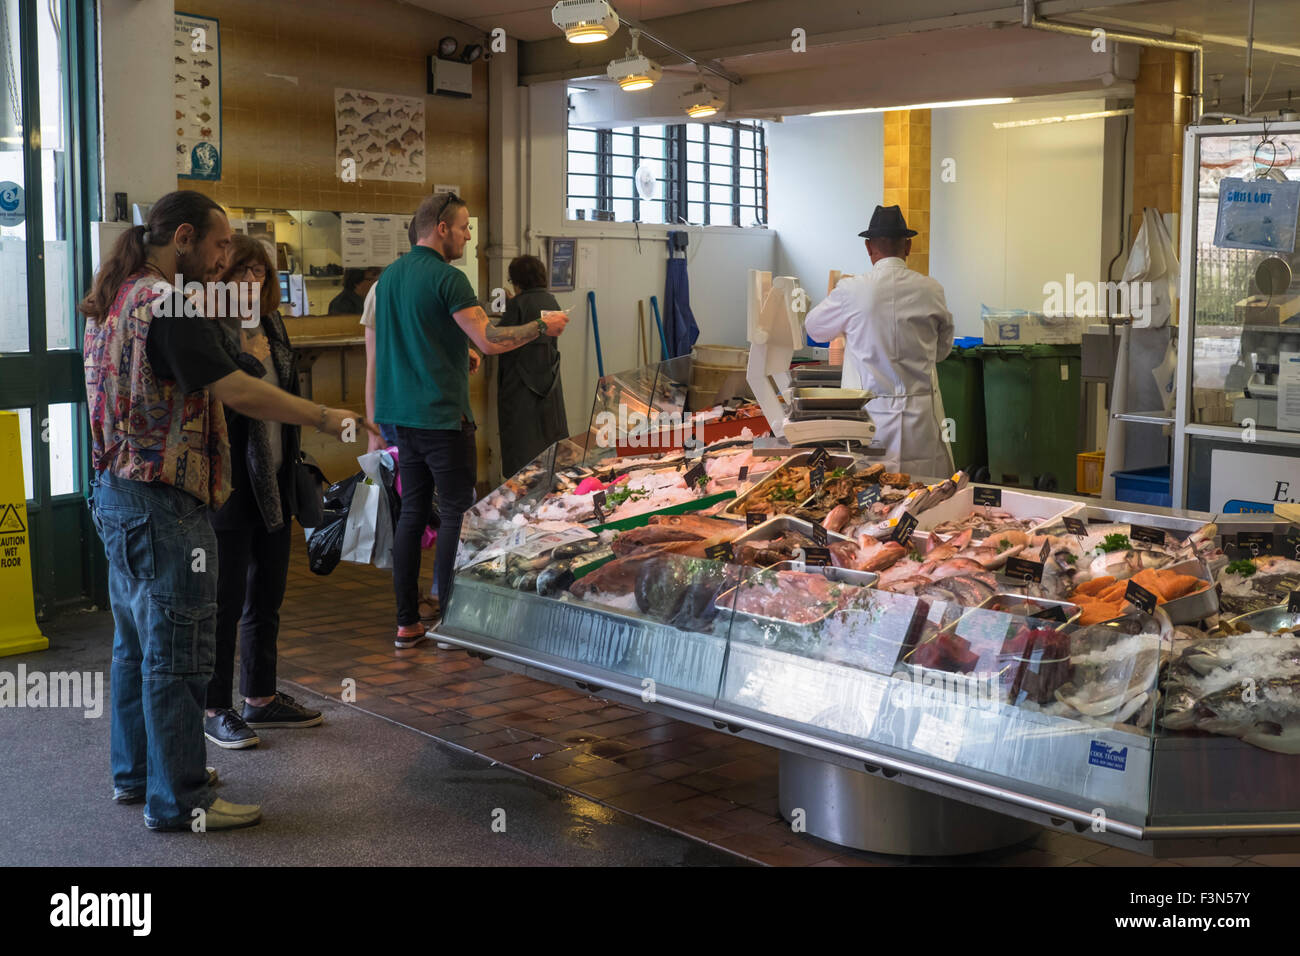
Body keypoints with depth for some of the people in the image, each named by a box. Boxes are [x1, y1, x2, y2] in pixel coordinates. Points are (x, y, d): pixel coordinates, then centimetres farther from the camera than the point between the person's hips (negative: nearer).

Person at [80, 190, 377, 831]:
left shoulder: (113, 298, 13)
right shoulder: (167, 304, -18)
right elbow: (234, 390, -25)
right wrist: (326, 417, -20)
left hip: (117, 492, 11)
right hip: (163, 502, -11)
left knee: (137, 641, 19)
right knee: (177, 652, -2)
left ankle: (136, 772, 32)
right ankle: (178, 800, 6)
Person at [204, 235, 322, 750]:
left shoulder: (271, 326, 11)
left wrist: (290, 465, 18)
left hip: (274, 484, 8)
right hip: (231, 488, -8)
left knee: (267, 596, 17)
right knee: (226, 601, 2)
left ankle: (261, 697, 30)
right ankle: (216, 709, 15)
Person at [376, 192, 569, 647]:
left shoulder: (391, 275, 13)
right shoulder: (447, 278, -13)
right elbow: (490, 340, -18)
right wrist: (543, 326, -6)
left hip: (404, 414, 8)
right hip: (442, 414, -8)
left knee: (412, 512, 11)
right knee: (455, 513, 0)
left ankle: (407, 622, 14)